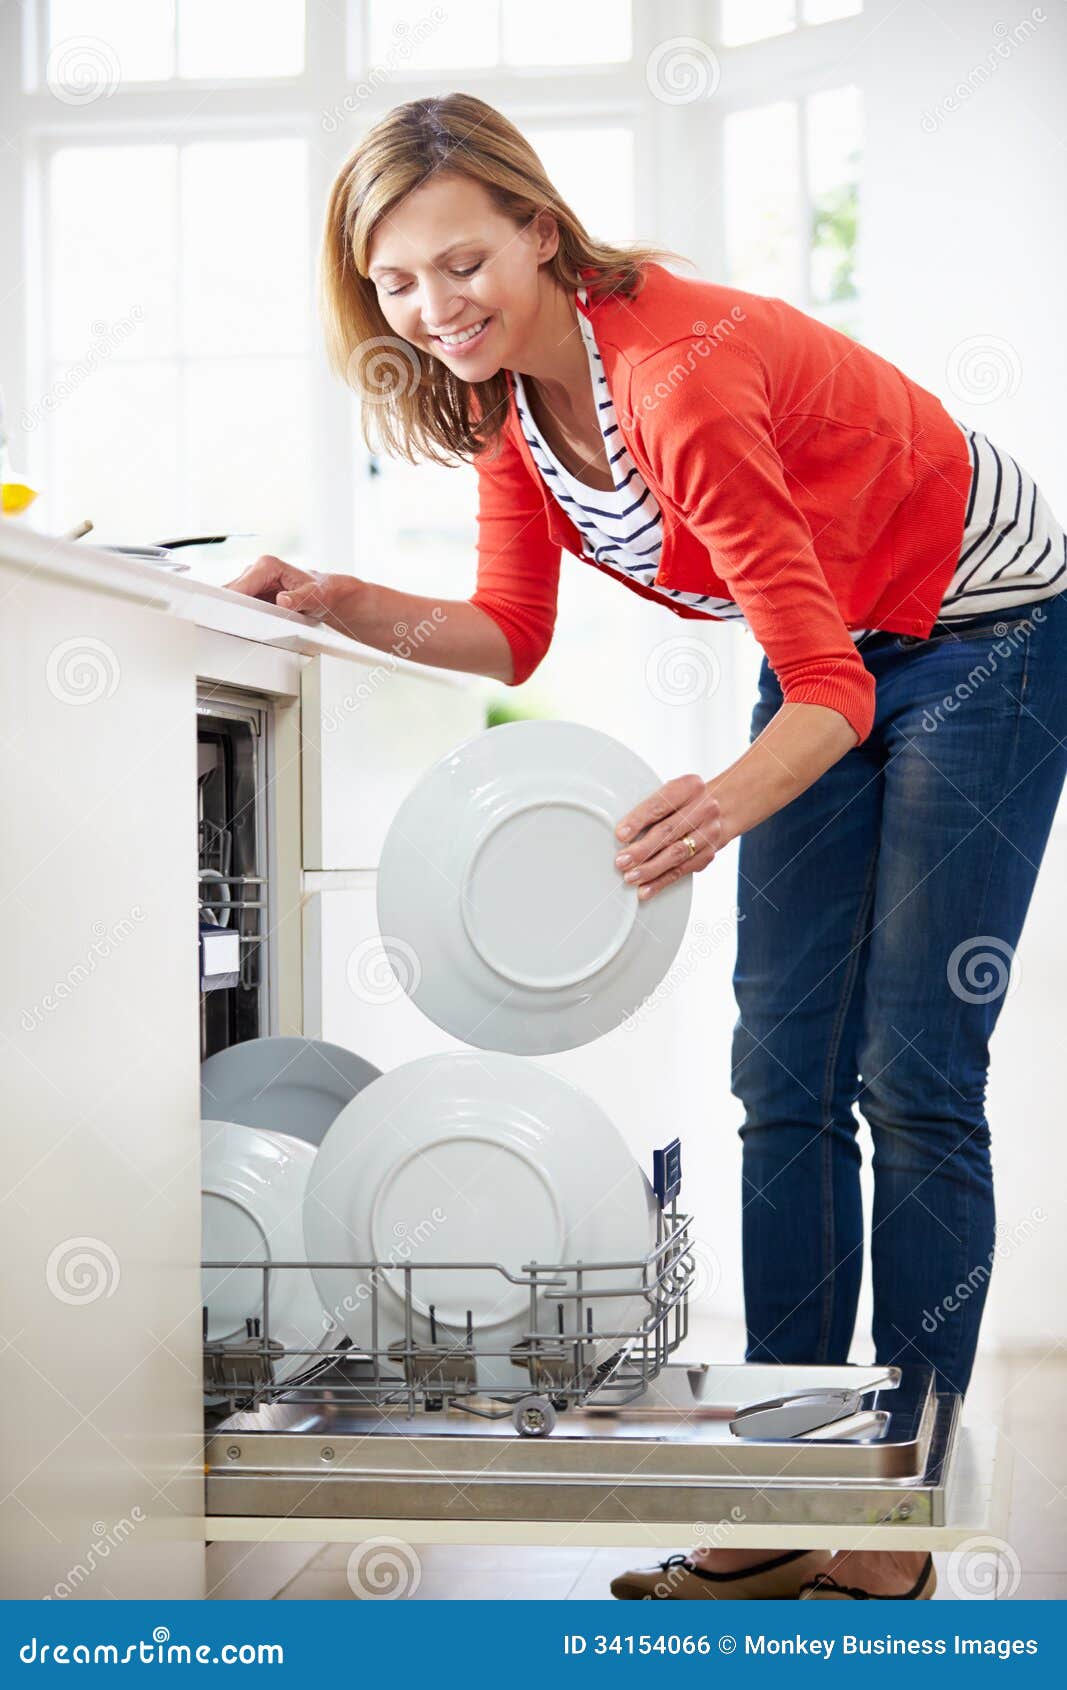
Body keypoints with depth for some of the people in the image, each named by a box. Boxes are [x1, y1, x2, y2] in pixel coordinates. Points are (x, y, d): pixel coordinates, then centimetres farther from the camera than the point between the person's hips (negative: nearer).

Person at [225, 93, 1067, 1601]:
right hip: (837, 653, 8)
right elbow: (513, 636, -3)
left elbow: (832, 687, -36)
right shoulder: (502, 390, -9)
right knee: (785, 1078, 3)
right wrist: (348, 608, -19)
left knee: (910, 1082, -9)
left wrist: (731, 801, -55)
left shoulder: (682, 376, -34)